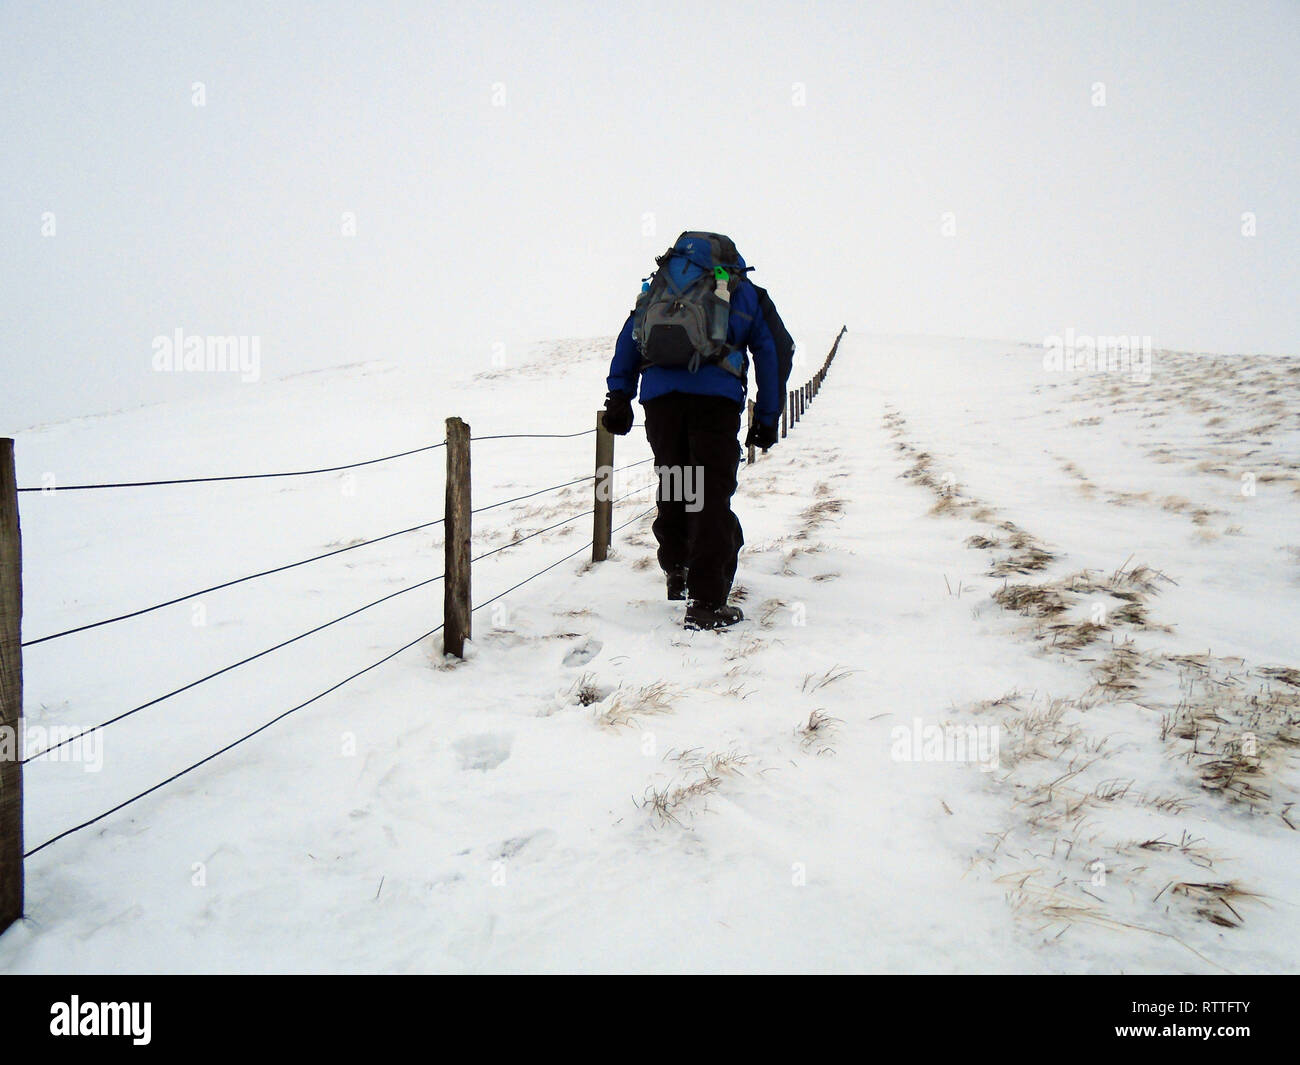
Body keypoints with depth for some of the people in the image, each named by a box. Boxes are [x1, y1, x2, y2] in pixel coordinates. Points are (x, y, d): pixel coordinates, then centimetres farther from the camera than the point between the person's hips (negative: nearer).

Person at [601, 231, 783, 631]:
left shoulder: (660, 280, 26)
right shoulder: (742, 289, 22)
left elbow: (629, 335, 17)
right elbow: (768, 354, 20)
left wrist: (618, 396, 13)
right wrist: (767, 418, 22)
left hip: (659, 392, 3)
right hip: (716, 396, -2)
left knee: (672, 483, 19)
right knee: (712, 493, -4)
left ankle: (676, 568, 26)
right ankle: (706, 602, -8)